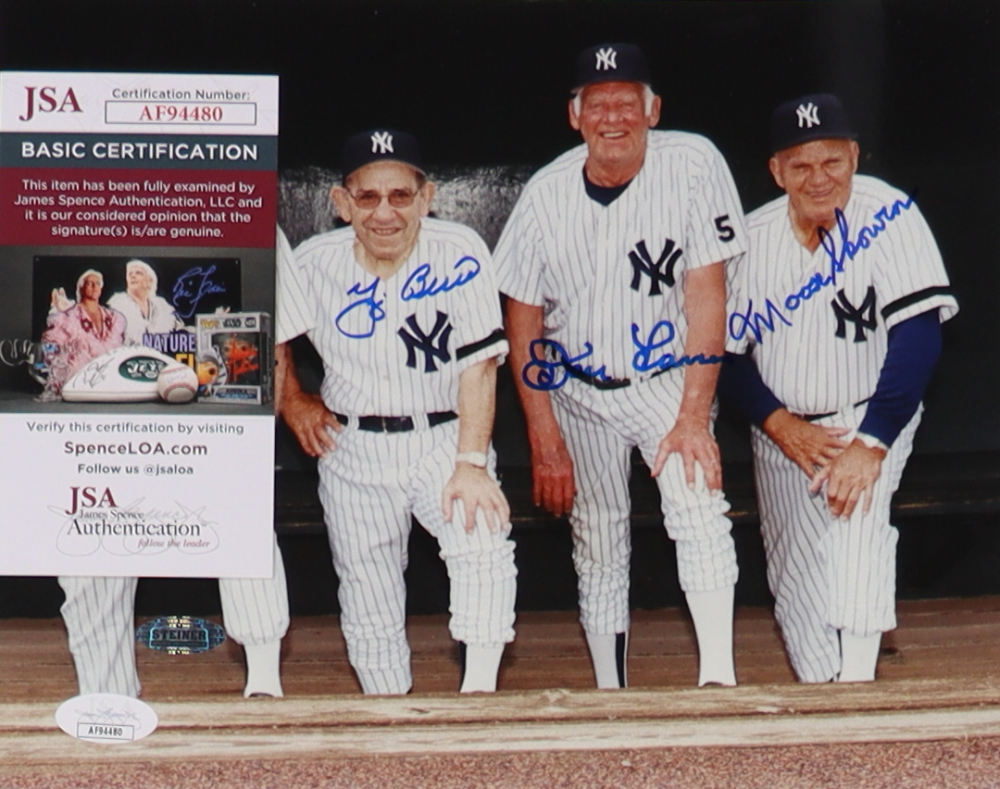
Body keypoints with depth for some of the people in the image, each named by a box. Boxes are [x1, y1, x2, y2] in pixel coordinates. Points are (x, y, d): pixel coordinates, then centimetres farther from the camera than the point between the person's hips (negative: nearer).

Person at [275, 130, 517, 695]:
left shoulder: (460, 255, -13)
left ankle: (478, 696, -26)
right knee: (369, 612, 6)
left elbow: (479, 364, -15)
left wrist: (471, 464, -21)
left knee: (485, 539, -28)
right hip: (352, 453, 2)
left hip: (443, 440, -2)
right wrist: (293, 402, 9)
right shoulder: (315, 263, -5)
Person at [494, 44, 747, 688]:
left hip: (668, 380, -2)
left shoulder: (694, 165, -15)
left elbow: (706, 293, -16)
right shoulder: (546, 194, -9)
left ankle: (719, 678, -28)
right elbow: (523, 323, -2)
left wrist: (694, 415, -23)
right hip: (579, 392, 2)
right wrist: (545, 441, -7)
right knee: (598, 550, 7)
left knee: (700, 506, -25)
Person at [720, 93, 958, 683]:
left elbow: (917, 336, -21)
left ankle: (858, 691, -29)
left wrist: (870, 443, -28)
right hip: (783, 431, 4)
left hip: (873, 419, -4)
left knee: (857, 514, -30)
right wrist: (780, 424, -14)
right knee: (797, 590, 6)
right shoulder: (753, 237, -4)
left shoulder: (887, 214, -15)